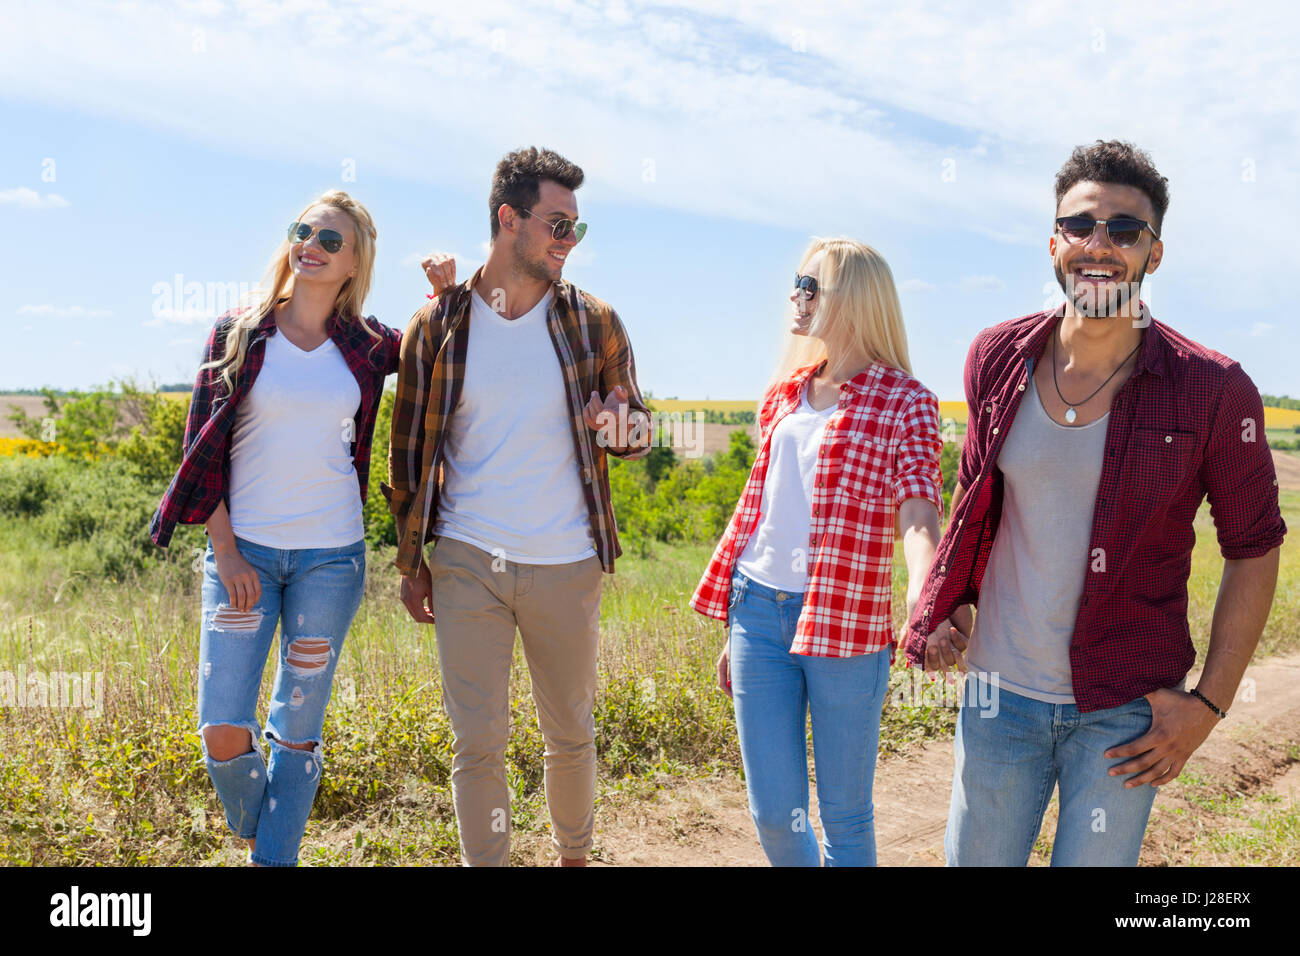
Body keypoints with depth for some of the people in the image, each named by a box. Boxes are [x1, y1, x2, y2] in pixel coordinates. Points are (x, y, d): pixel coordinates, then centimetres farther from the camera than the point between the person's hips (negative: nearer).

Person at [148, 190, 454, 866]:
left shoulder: (365, 347, 4)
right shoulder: (239, 333, 1)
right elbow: (203, 449, 1)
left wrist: (444, 293, 1)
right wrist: (225, 550, -6)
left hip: (331, 556, 1)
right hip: (243, 551, -1)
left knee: (298, 729, 8)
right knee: (223, 731, -4)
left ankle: (275, 857, 24)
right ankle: (256, 839, 26)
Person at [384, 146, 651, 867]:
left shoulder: (593, 323, 1)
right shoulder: (436, 327, 1)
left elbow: (640, 427, 10)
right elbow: (408, 449, 8)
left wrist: (622, 427, -16)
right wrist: (410, 561, 7)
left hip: (566, 565, 1)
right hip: (465, 564, -1)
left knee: (571, 733, 15)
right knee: (476, 743, 3)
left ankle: (574, 855, 38)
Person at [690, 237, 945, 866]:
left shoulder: (903, 401, -3)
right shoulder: (785, 392, 14)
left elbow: (918, 518, -16)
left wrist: (922, 612, -36)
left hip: (845, 622, -4)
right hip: (758, 608, 5)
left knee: (844, 814, 7)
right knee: (773, 814, 8)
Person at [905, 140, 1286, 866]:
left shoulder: (1212, 392, -12)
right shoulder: (998, 360, -3)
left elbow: (1255, 549, -3)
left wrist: (1210, 704, -5)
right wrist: (952, 609, 6)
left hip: (1128, 711, -2)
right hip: (1001, 692, 3)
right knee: (976, 859, 14)